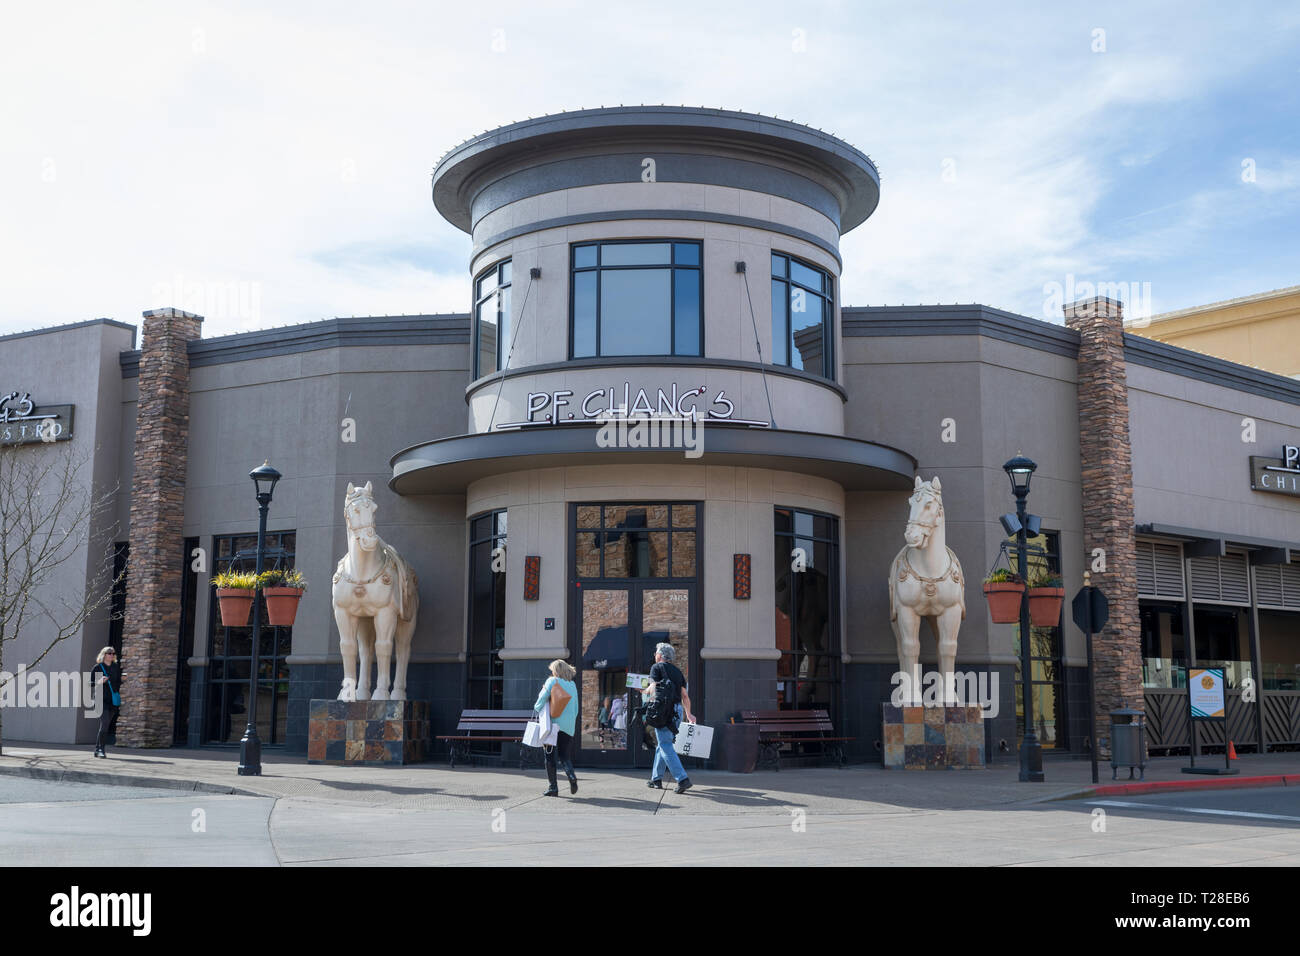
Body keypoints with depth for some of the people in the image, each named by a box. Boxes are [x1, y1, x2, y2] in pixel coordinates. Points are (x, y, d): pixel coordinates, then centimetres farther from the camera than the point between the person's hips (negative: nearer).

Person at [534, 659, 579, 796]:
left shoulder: (553, 681, -2)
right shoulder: (573, 685, 13)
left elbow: (543, 697, -12)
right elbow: (576, 709, 15)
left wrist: (537, 709, 6)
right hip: (569, 726, 4)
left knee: (550, 756, 4)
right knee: (565, 755, 11)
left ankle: (553, 787, 2)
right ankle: (572, 776, -17)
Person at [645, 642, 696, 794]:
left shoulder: (657, 667, 0)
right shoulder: (677, 671, 19)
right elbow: (685, 695, 18)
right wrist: (688, 714, 24)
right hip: (678, 710, 7)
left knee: (665, 746, -8)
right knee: (662, 744, 18)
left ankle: (682, 779, -21)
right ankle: (656, 778, 23)